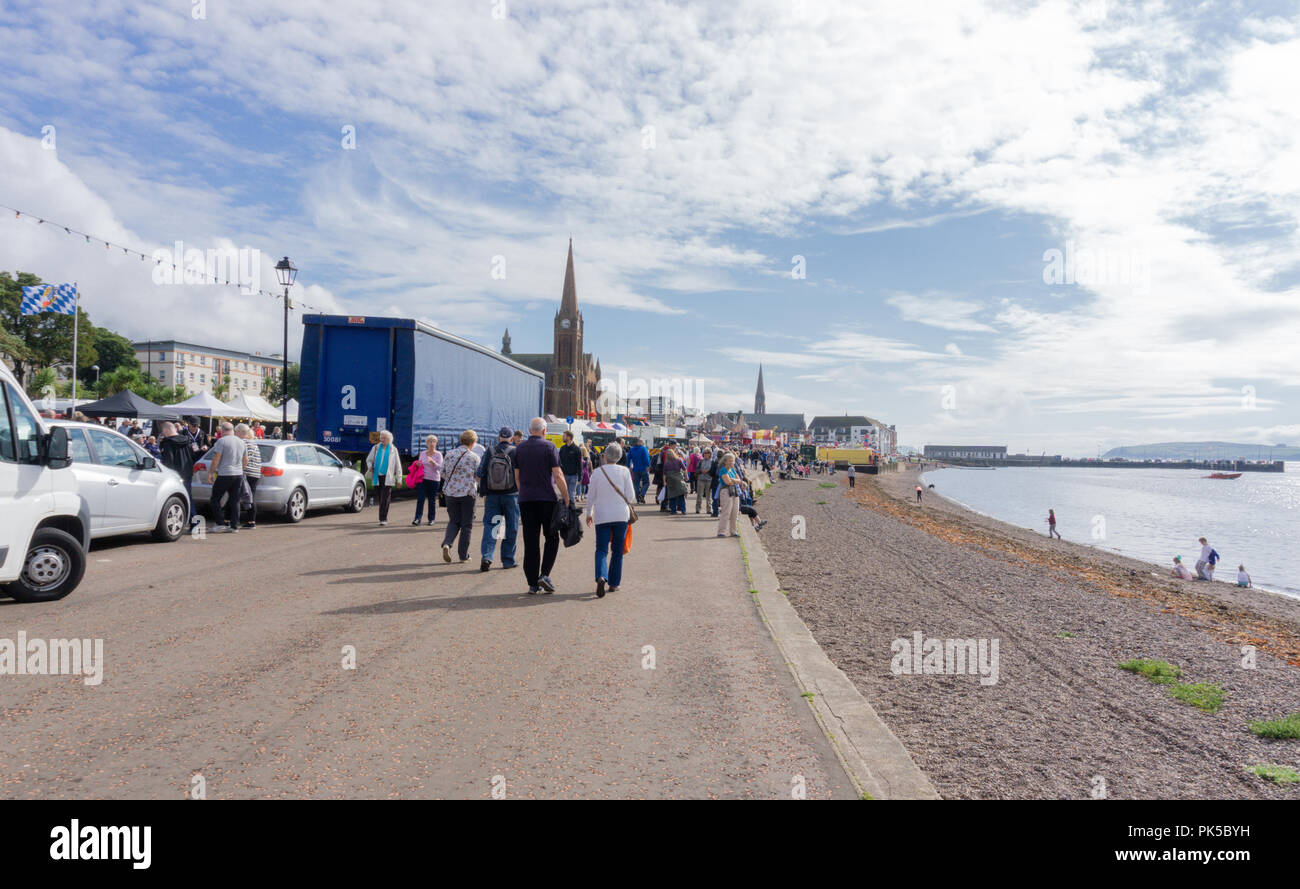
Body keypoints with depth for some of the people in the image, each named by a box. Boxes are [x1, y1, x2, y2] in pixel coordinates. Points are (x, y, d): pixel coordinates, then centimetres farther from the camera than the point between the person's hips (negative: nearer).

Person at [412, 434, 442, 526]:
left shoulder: (438, 455, 0)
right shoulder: (422, 453, 10)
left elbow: (439, 467, -11)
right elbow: (419, 465, 20)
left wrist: (432, 462, -28)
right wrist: (418, 465, -4)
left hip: (434, 480, -2)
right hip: (422, 478, 2)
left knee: (432, 500, 3)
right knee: (420, 499, -8)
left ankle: (431, 519, 15)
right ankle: (418, 518, -10)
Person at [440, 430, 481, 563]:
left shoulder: (449, 456, 5)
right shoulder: (474, 457, -5)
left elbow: (443, 475, 11)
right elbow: (479, 477, -4)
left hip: (450, 493, 3)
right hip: (468, 493, -3)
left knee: (453, 522, 16)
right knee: (466, 525, 7)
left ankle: (447, 543, -10)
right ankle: (463, 555, 10)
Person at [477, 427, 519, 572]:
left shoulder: (490, 452, 1)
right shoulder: (515, 452, -6)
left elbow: (480, 475, 2)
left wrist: (484, 493, 11)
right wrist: (521, 492, 4)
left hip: (492, 495, 2)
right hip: (511, 495, -2)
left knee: (490, 526, 7)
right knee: (511, 528, 9)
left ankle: (486, 557, -8)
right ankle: (508, 560, 13)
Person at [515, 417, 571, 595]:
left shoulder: (519, 448, 8)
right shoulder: (549, 447, -4)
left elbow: (517, 477, 12)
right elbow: (558, 476, -9)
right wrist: (566, 498, -3)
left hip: (526, 500, 4)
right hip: (547, 498, -3)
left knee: (530, 542, 5)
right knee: (552, 538, 10)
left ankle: (533, 584, 6)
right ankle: (544, 574, -5)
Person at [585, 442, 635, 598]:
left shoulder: (597, 472, -2)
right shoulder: (624, 471, -3)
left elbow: (590, 496, 3)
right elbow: (631, 496, -3)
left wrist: (589, 513, 17)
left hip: (602, 516, 0)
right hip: (621, 515, 1)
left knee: (601, 549, 0)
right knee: (617, 550, 12)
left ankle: (601, 577, -25)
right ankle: (613, 583, 15)